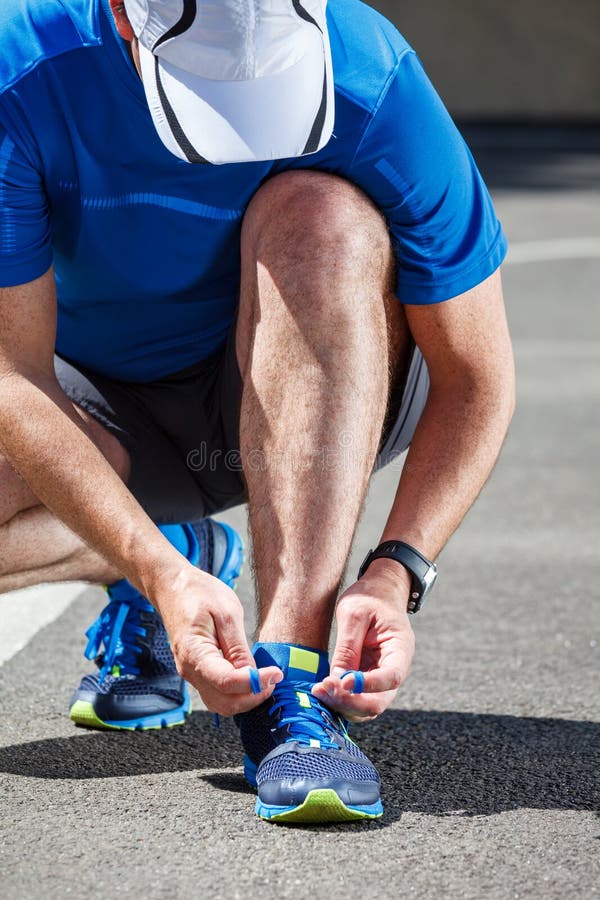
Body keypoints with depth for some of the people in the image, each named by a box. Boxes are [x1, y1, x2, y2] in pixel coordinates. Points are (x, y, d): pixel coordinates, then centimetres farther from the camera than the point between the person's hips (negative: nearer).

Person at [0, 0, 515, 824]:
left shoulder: (375, 80, -28)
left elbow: (477, 377, -19)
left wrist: (395, 572, -33)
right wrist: (164, 575, -37)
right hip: (98, 408, 1)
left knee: (323, 211, -33)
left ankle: (290, 674, -35)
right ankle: (182, 554, 3)